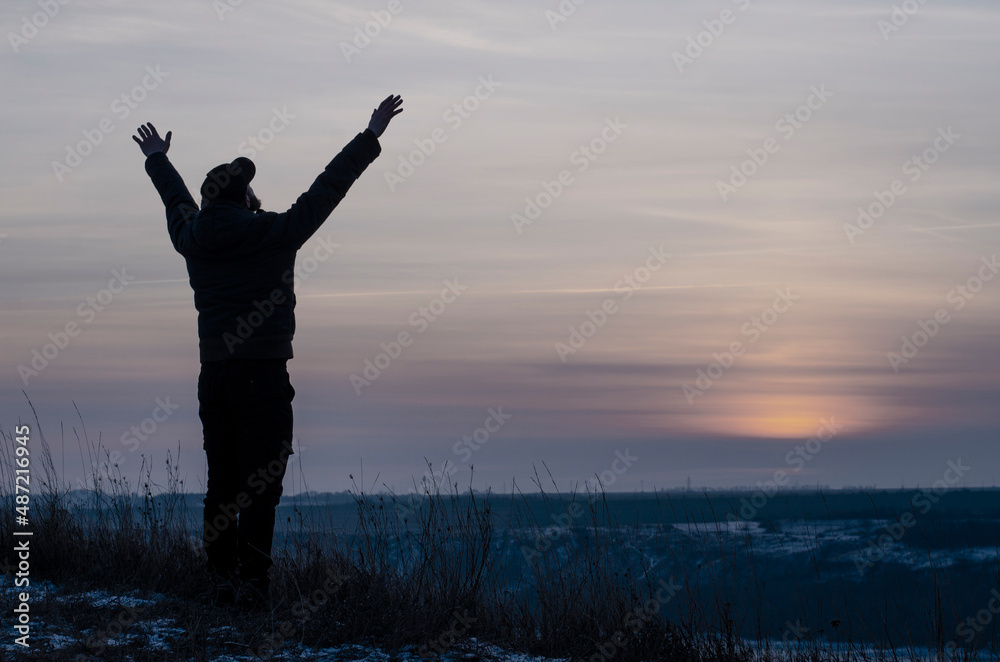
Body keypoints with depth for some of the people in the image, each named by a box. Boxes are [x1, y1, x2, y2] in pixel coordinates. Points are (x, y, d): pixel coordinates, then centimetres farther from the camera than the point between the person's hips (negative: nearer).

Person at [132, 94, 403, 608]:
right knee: (259, 484, -5)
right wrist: (371, 137, 6)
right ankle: (252, 581, -9)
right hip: (263, 373, -5)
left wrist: (157, 160, 48)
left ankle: (222, 579, 10)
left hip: (213, 374, 5)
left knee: (221, 482, 9)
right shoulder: (272, 234, -6)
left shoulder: (192, 239, 7)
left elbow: (176, 200, 27)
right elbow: (328, 187, -2)